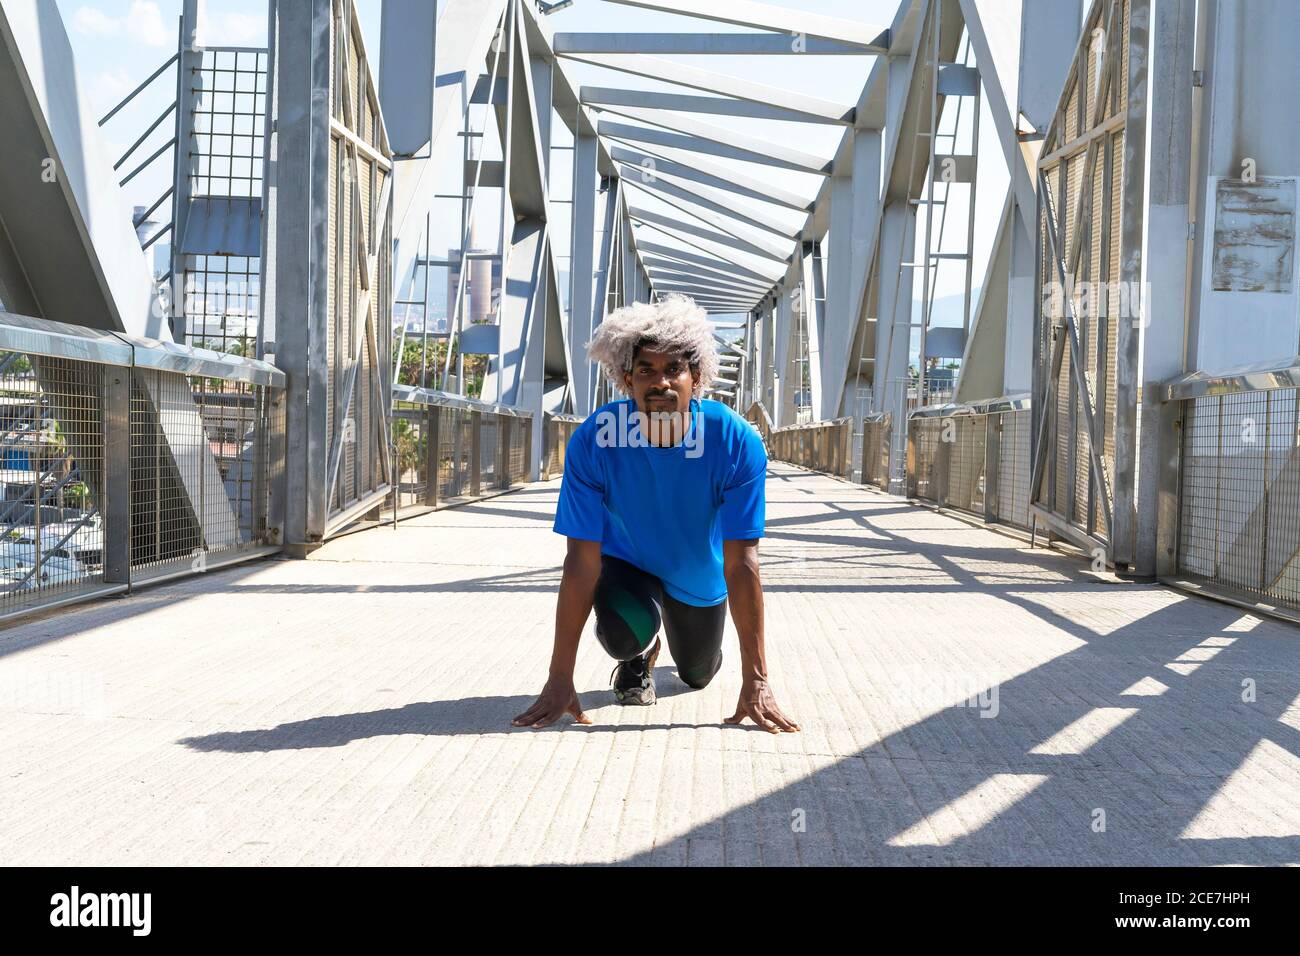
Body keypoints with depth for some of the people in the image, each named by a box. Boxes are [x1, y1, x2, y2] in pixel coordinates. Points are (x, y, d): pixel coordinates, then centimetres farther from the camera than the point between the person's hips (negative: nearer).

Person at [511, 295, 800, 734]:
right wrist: (560, 678, -31)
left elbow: (741, 565, -32)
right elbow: (582, 561, -30)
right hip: (626, 561, -1)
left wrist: (756, 681, -33)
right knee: (623, 635, -31)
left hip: (699, 574, 1)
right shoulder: (592, 442, -33)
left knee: (697, 675, 16)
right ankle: (638, 657, 9)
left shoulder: (738, 443, -33)